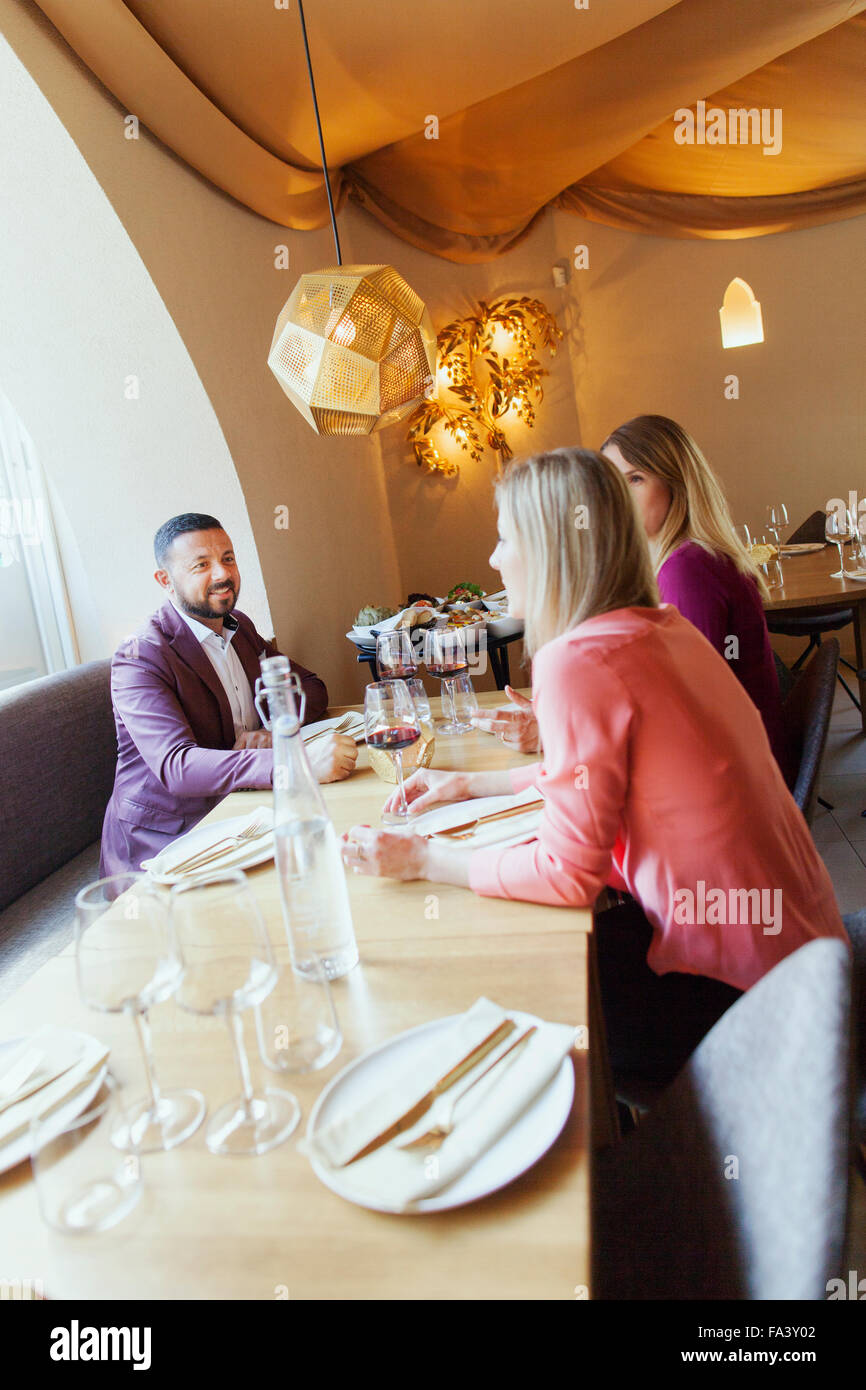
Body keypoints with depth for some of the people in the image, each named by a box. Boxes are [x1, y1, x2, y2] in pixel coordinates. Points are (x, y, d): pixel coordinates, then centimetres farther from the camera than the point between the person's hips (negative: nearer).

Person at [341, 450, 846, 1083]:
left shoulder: (576, 661, -25)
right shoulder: (661, 627, 3)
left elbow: (568, 874, -21)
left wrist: (423, 859, -10)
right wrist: (470, 784, 17)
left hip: (735, 981, -8)